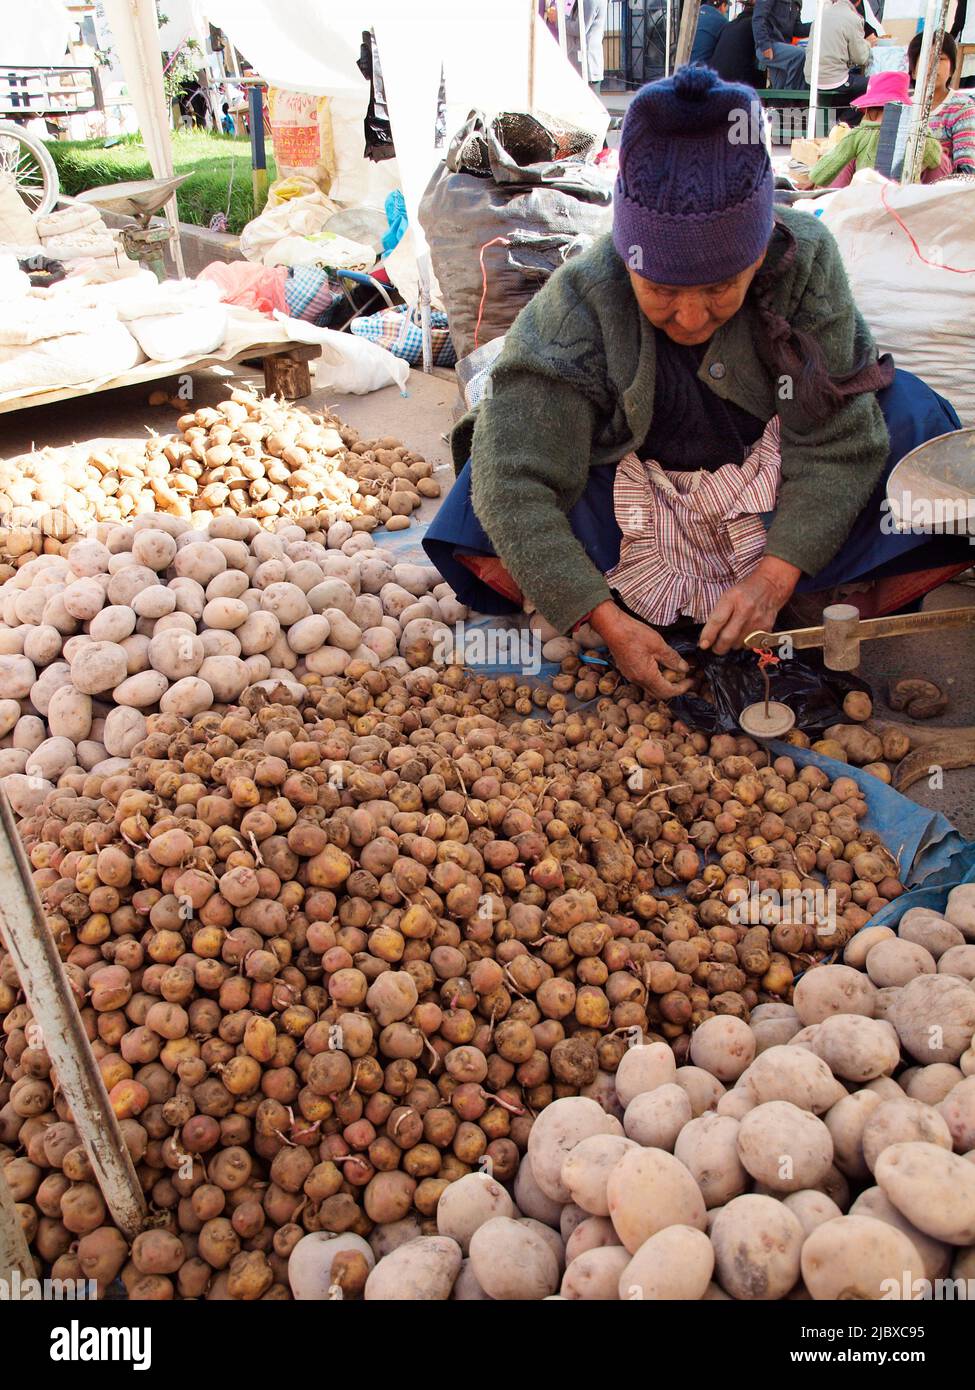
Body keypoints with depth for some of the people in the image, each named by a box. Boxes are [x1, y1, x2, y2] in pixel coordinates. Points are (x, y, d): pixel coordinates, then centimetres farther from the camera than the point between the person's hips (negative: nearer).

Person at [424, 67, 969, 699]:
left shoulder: (805, 259, -21)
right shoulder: (577, 305, -27)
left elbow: (837, 440, -19)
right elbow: (514, 481, -32)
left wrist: (773, 576, -30)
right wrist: (607, 620, -36)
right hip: (641, 492, -1)